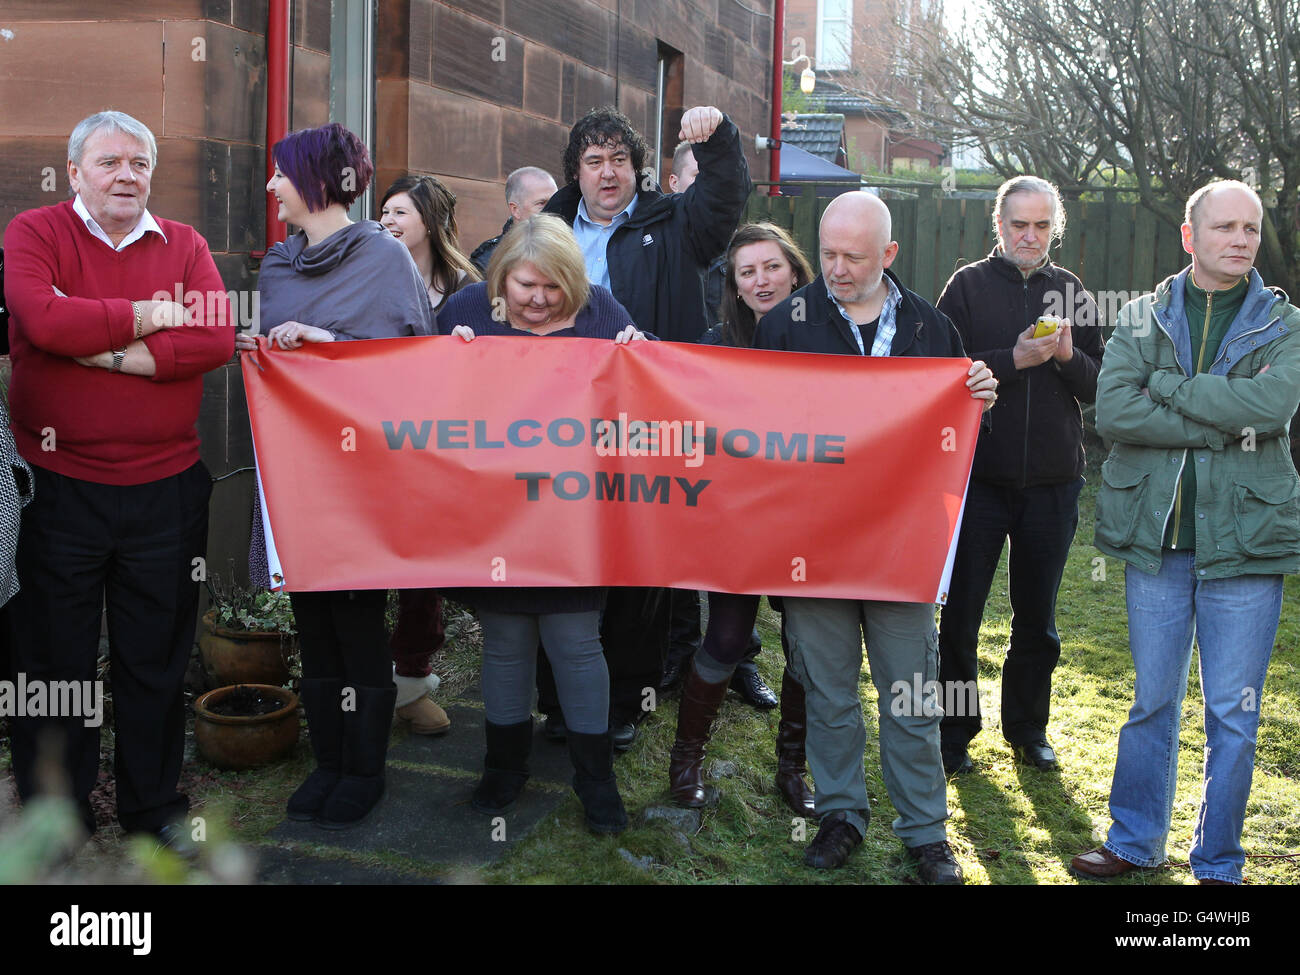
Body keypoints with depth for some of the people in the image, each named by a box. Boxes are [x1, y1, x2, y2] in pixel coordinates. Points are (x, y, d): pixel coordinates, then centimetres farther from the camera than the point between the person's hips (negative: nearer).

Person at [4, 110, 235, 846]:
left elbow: (218, 337, -8)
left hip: (166, 487, 2)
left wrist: (118, 355, -15)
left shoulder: (184, 245, 8)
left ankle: (155, 806, 30)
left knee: (158, 660, 13)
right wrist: (148, 316, -11)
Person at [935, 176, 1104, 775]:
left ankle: (1027, 729, 30)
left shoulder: (1072, 293, 8)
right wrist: (1016, 360, -20)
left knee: (1037, 620, 13)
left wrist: (1067, 355, -13)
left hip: (1052, 482, 3)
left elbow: (1100, 387, 6)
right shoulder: (969, 286, -1)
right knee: (959, 616, 4)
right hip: (978, 476, -3)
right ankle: (955, 732, 20)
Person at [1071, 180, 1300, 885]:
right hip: (1155, 536, 1)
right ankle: (1135, 842, 27)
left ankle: (1218, 863, 21)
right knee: (1152, 702, 11)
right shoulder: (1142, 319, 6)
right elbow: (1112, 412, -11)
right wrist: (1225, 426, -14)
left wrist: (1165, 385, -12)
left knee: (1233, 714, 6)